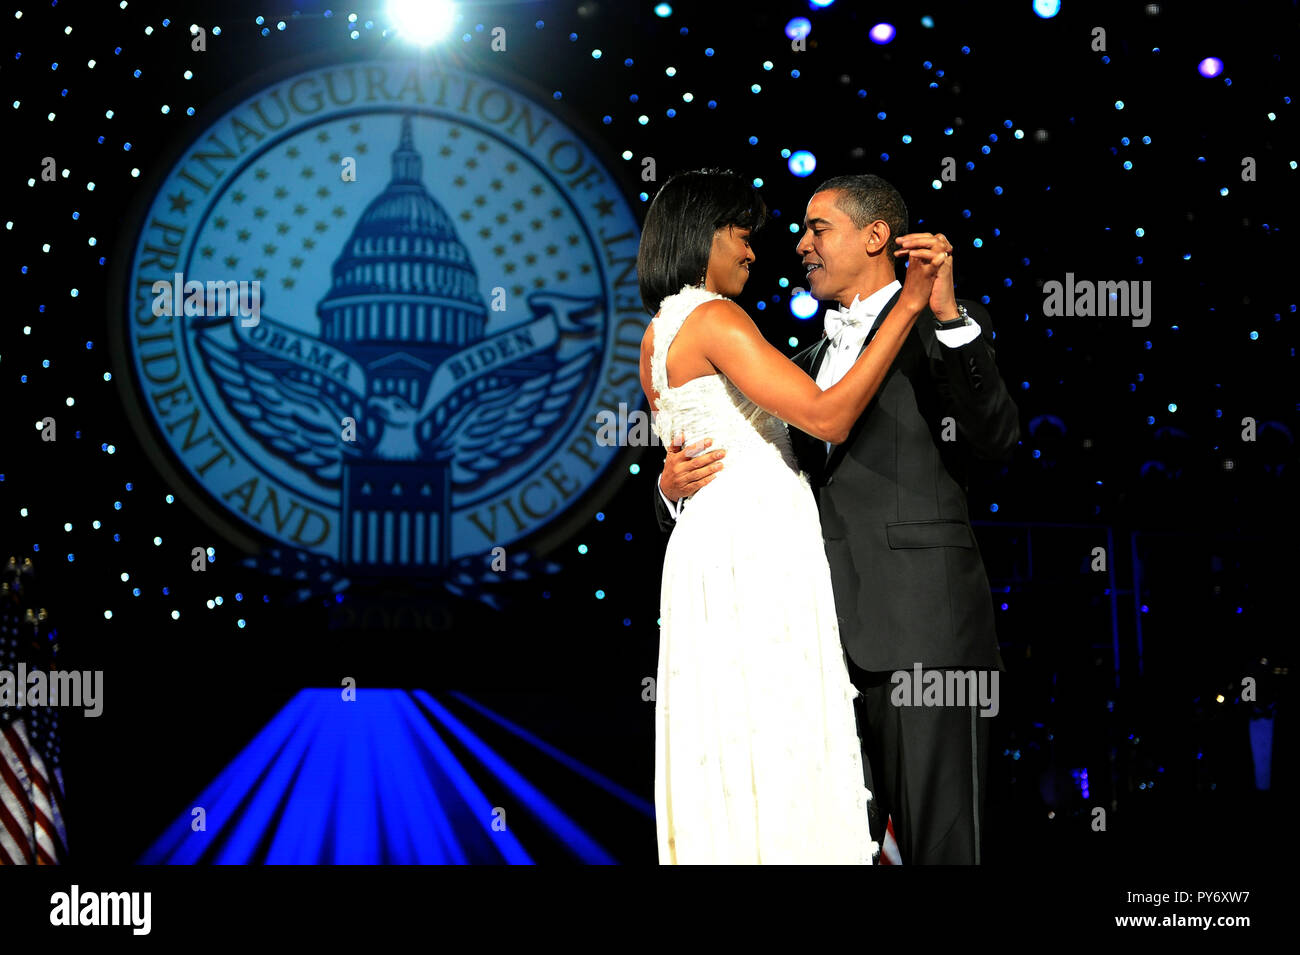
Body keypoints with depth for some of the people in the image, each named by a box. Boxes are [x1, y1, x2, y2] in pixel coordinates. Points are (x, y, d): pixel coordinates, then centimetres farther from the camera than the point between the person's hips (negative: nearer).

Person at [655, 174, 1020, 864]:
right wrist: (675, 489, 6)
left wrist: (946, 314, -23)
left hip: (922, 625, -7)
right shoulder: (810, 361, 25)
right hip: (834, 634, 7)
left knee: (937, 836, -7)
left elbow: (995, 438, -14)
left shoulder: (941, 330, 3)